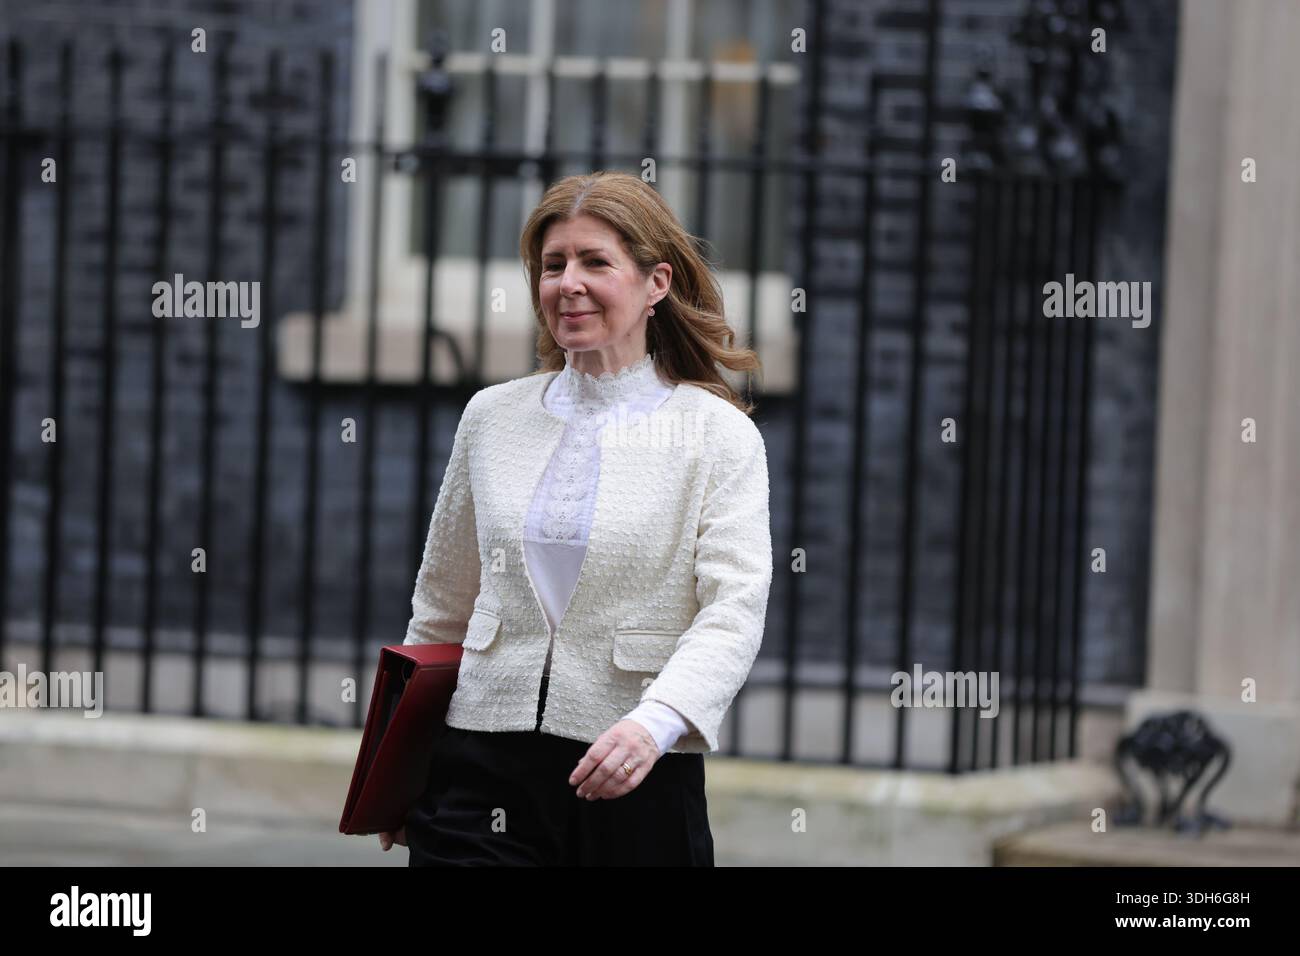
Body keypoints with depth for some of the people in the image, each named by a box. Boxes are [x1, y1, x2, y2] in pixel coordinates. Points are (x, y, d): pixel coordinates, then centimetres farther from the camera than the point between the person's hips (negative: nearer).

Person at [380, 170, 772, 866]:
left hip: (638, 781, -2)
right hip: (481, 764, 2)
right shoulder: (491, 416, 11)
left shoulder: (719, 434, 0)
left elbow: (733, 612, -11)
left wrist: (654, 722, -27)